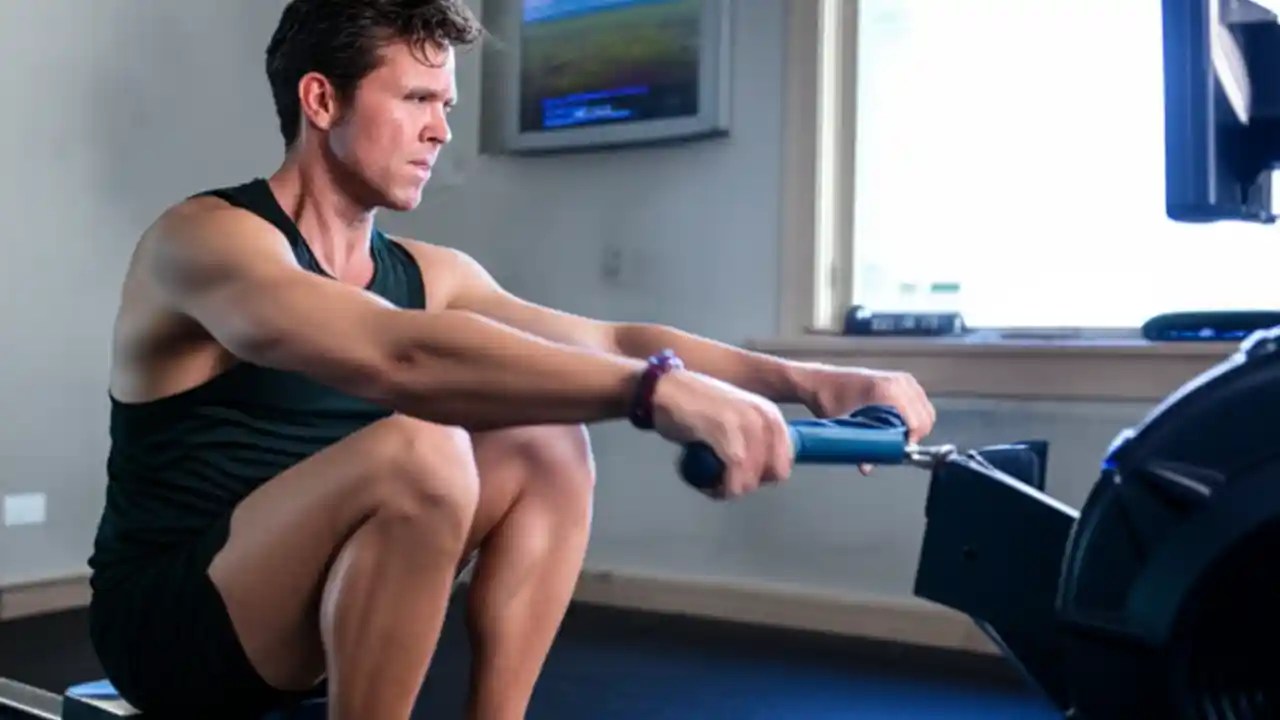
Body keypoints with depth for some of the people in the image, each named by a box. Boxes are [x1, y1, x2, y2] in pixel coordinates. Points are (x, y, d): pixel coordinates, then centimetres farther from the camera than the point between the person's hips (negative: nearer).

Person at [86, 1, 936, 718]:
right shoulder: (206, 239, -19)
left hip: (294, 607, 7)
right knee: (419, 449, -32)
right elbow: (402, 359, -38)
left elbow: (609, 340, -3)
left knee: (549, 446, -6)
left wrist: (802, 378, -16)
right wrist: (657, 389, -47)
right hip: (170, 620, -6)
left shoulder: (426, 272, 4)